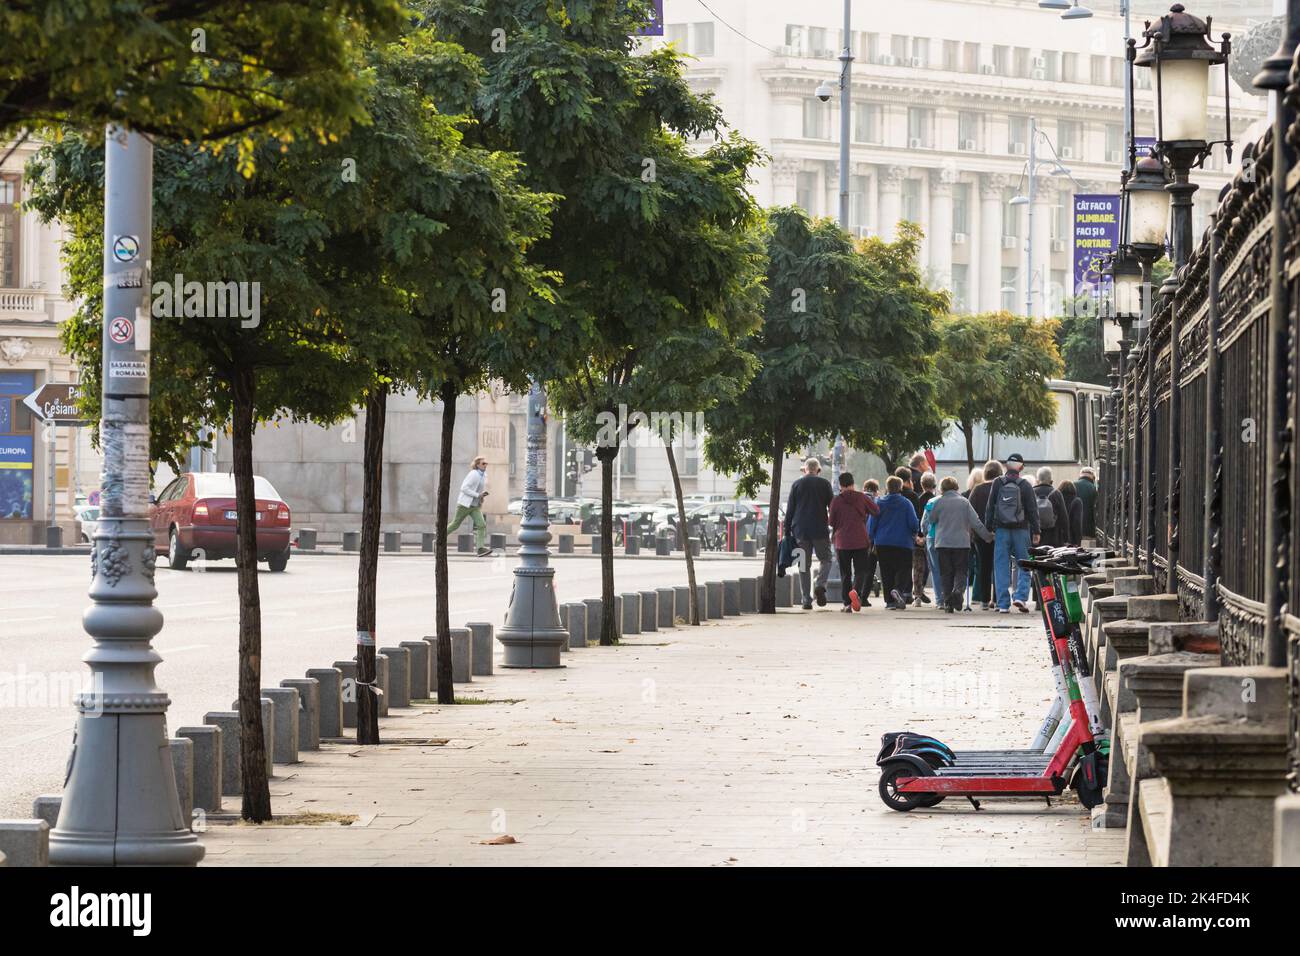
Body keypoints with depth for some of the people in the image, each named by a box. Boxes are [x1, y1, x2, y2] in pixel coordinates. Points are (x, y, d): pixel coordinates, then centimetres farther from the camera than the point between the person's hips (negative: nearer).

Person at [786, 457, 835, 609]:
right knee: (825, 559, 11)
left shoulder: (796, 485, 6)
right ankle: (820, 585, -16)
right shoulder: (824, 484, 2)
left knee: (804, 565, 6)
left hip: (801, 530, 2)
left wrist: (788, 530, 11)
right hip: (820, 529, -1)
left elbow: (790, 510, 6)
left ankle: (807, 599, 1)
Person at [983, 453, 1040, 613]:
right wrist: (1035, 532, 5)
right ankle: (1021, 596, -10)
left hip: (1001, 529, 1)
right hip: (1021, 530, -1)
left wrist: (988, 528, 10)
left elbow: (990, 507, 4)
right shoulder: (1025, 485, -3)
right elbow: (1032, 510, -1)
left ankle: (1003, 604, 0)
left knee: (1001, 567, 3)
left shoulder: (997, 483, 1)